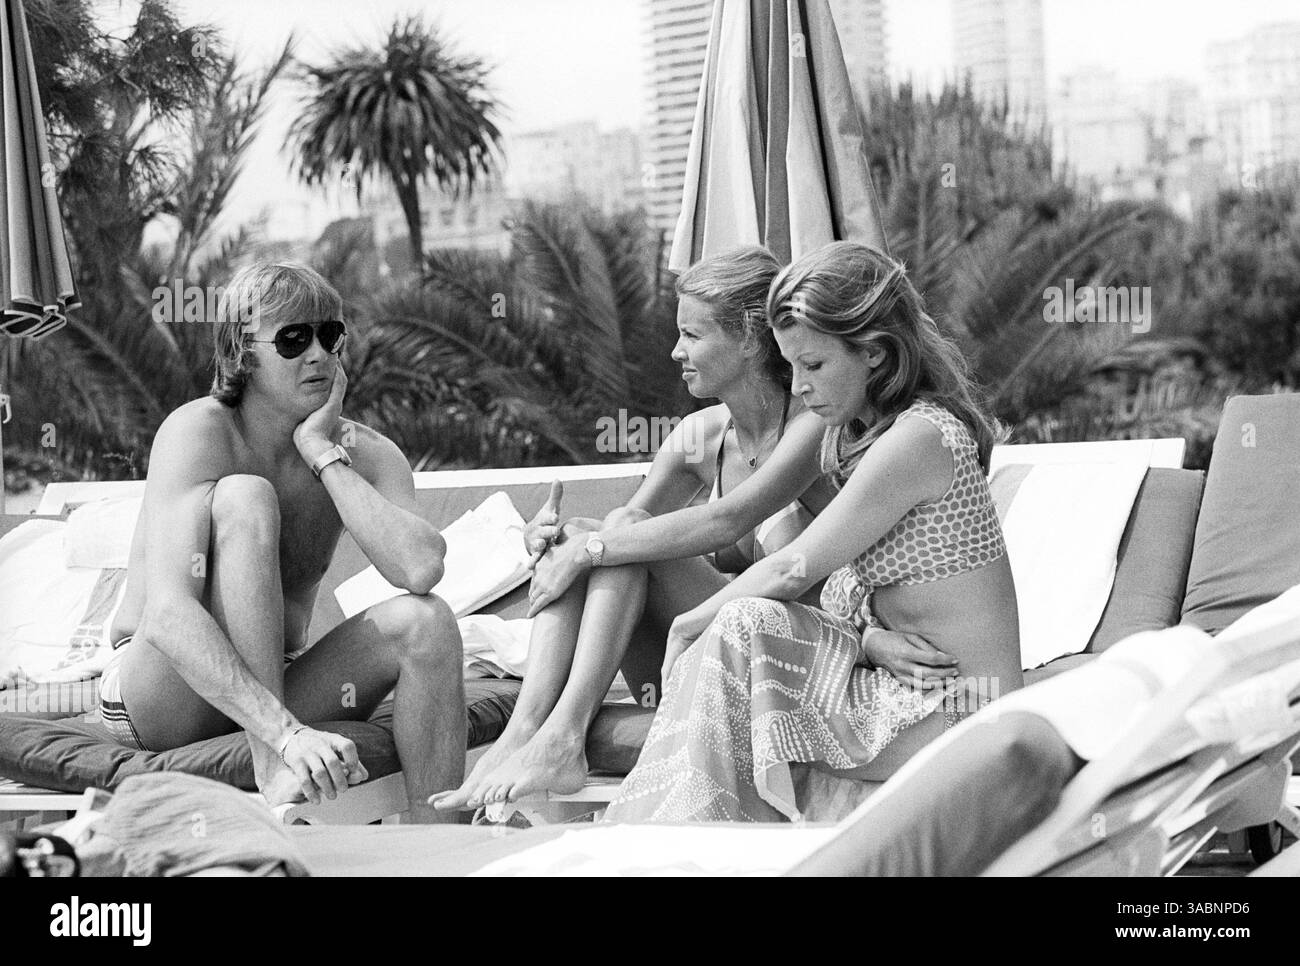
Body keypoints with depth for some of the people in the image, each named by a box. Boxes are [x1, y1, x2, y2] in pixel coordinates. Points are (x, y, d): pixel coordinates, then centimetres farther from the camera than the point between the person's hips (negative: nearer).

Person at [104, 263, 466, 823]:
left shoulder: (365, 455, -3)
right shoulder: (200, 431, -17)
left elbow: (420, 570, -25)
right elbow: (166, 615, -32)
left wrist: (326, 455, -19)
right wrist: (286, 733, -43)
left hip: (273, 689, 5)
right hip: (157, 700, -4)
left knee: (424, 621, -21)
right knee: (245, 497, -27)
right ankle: (272, 768, -33)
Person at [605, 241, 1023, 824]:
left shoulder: (918, 438, -20)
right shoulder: (857, 432, 11)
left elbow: (792, 572, -17)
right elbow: (844, 587, 9)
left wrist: (689, 626, -5)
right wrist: (866, 637, -12)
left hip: (958, 715, -9)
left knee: (744, 629, -20)